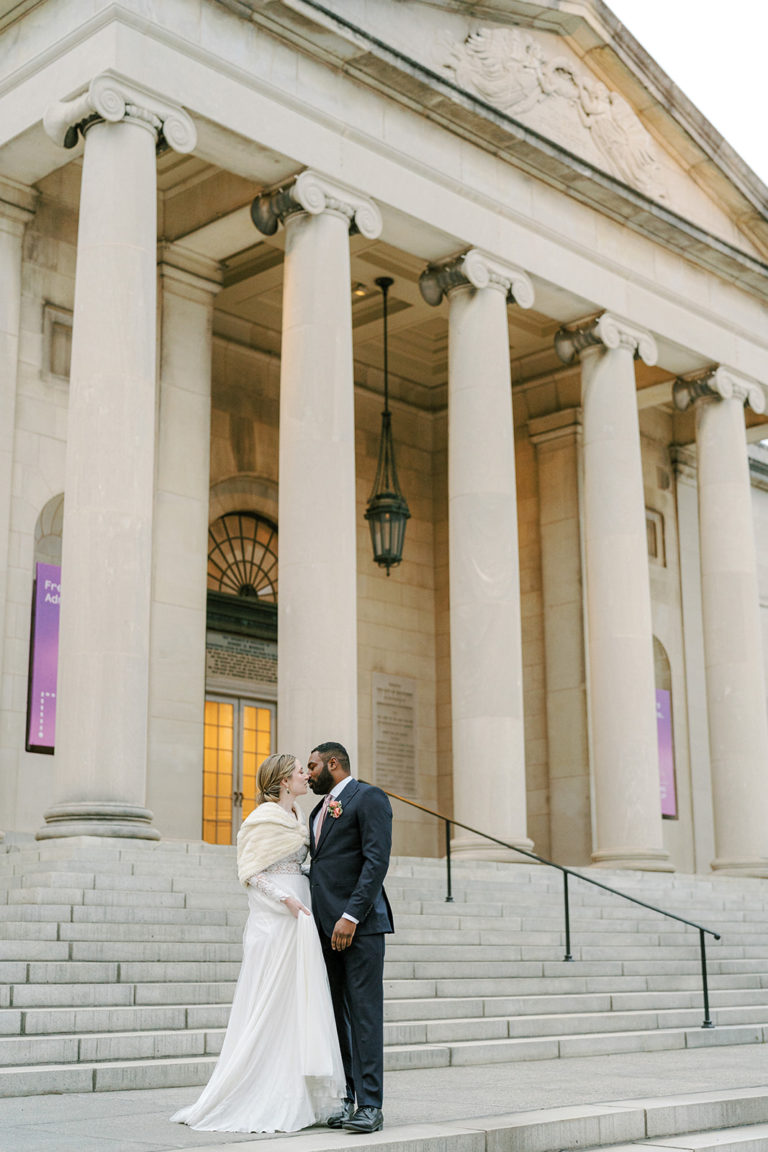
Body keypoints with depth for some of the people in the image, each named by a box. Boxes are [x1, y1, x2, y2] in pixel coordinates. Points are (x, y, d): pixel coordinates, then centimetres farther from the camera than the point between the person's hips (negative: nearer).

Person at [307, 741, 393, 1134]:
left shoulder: (368, 797, -4)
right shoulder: (319, 810, 22)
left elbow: (377, 861, -14)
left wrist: (351, 915, -20)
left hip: (360, 924, -8)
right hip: (326, 925, 8)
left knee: (364, 1012, -7)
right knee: (337, 1016, 8)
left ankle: (370, 1105, -5)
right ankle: (347, 1098, 12)